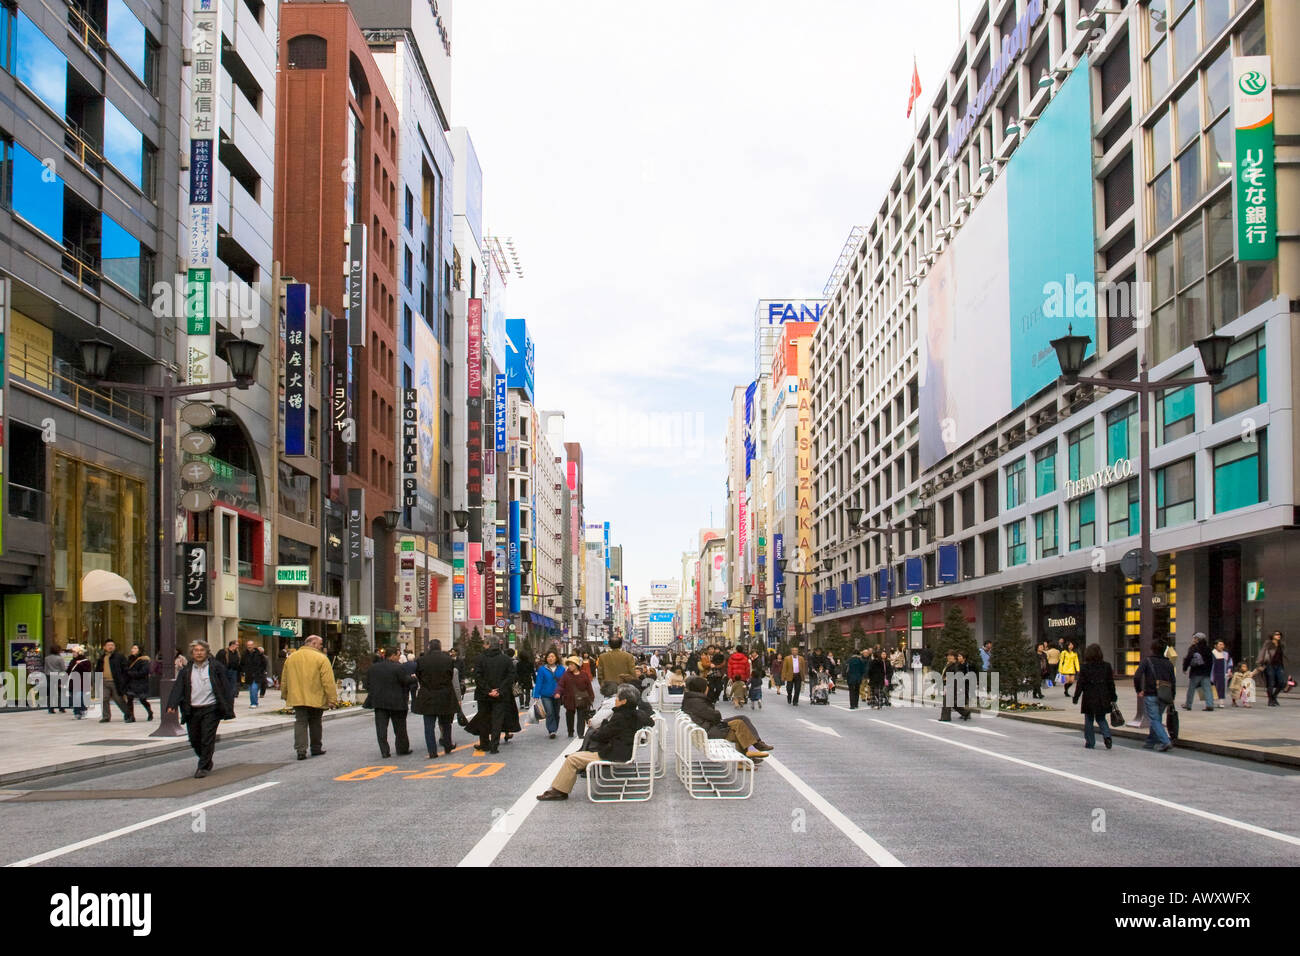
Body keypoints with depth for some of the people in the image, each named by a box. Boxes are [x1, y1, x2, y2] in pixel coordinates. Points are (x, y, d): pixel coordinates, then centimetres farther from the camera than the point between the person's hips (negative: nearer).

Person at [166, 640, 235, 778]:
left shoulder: (215, 668, 1)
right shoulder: (186, 670, 9)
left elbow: (226, 687, 0)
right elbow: (177, 688, 1)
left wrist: (228, 708, -7)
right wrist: (172, 705, -15)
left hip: (210, 709, -4)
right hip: (192, 711, 4)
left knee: (207, 739, -6)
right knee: (195, 740, 9)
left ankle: (204, 767, 3)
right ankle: (207, 762, 30)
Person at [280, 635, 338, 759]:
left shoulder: (291, 657, 8)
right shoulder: (321, 658, -8)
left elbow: (284, 680, 14)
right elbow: (328, 681, -13)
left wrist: (285, 695, 24)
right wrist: (332, 699, -10)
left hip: (297, 698, 3)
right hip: (316, 698, -3)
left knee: (300, 722, 1)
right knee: (315, 723, 13)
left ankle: (301, 749, -14)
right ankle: (316, 748, 23)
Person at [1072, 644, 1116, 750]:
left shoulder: (1084, 668, -9)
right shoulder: (1106, 666, 0)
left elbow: (1080, 684, -7)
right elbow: (1111, 683, 5)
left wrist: (1076, 697, 2)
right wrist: (1113, 698, 13)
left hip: (1089, 698, -3)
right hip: (1103, 698, 3)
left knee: (1089, 720, 10)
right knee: (1101, 719, 17)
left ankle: (1090, 742, 12)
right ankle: (1107, 736, -7)